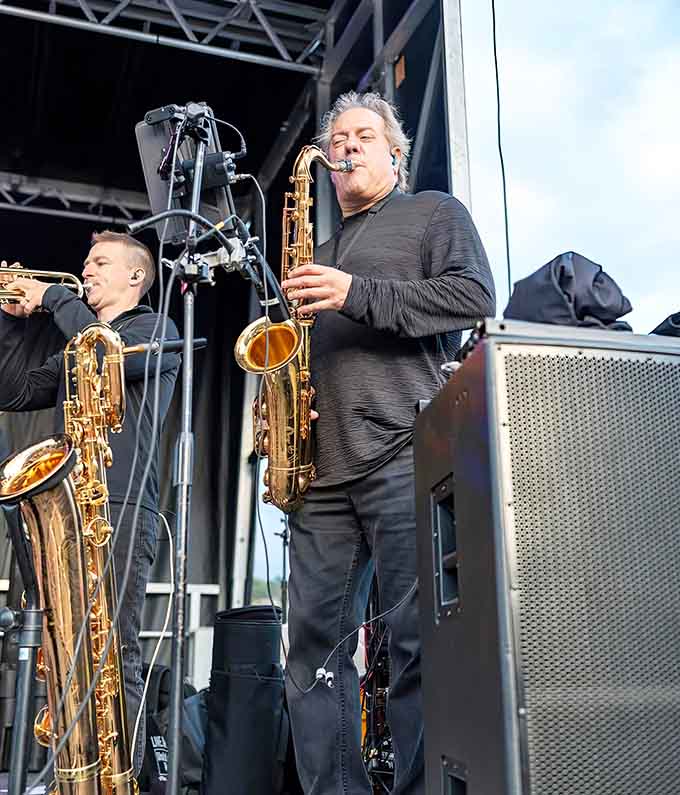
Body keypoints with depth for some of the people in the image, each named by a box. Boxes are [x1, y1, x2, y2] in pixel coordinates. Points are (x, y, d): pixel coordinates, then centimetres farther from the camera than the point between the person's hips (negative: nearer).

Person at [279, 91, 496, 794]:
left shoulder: (434, 212, 15)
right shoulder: (320, 249, 31)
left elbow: (474, 296, -3)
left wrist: (358, 295, -10)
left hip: (405, 453, -6)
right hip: (322, 467, 6)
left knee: (419, 640, -8)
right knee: (314, 637, 3)